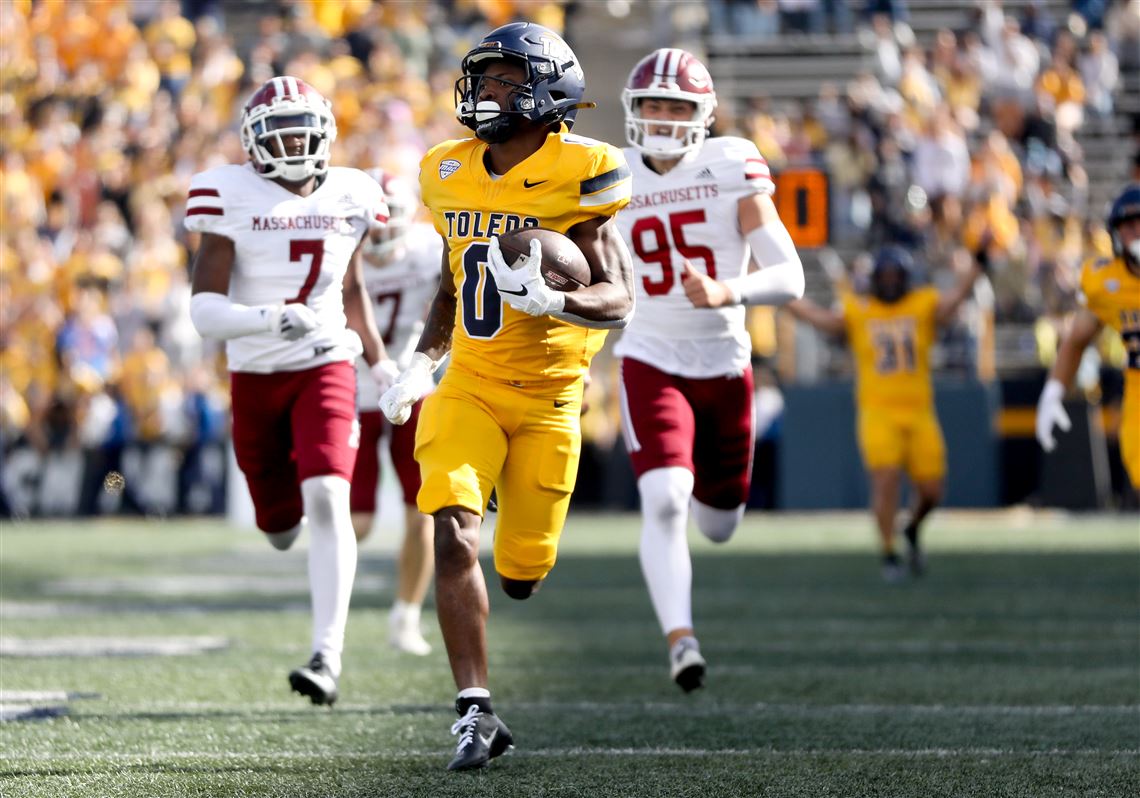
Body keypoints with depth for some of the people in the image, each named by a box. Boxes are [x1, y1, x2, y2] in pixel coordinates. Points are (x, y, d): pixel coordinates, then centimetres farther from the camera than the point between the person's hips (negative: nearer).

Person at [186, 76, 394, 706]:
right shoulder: (233, 198, -10)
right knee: (280, 524, 11)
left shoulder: (347, 196, 2)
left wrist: (380, 362, 23)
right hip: (255, 376, 0)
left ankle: (328, 656, -25)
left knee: (327, 501, -21)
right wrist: (269, 319, -32)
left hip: (325, 368, 0)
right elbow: (204, 309, -15)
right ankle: (295, 506, 53)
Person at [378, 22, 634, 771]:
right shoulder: (455, 176, 6)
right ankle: (477, 711, -17)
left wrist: (547, 300, -33)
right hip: (468, 390, 3)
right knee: (453, 534, -19)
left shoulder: (575, 176, -11)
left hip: (547, 398, -3)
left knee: (523, 575, 5)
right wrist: (422, 364, 6)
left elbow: (618, 303, -14)